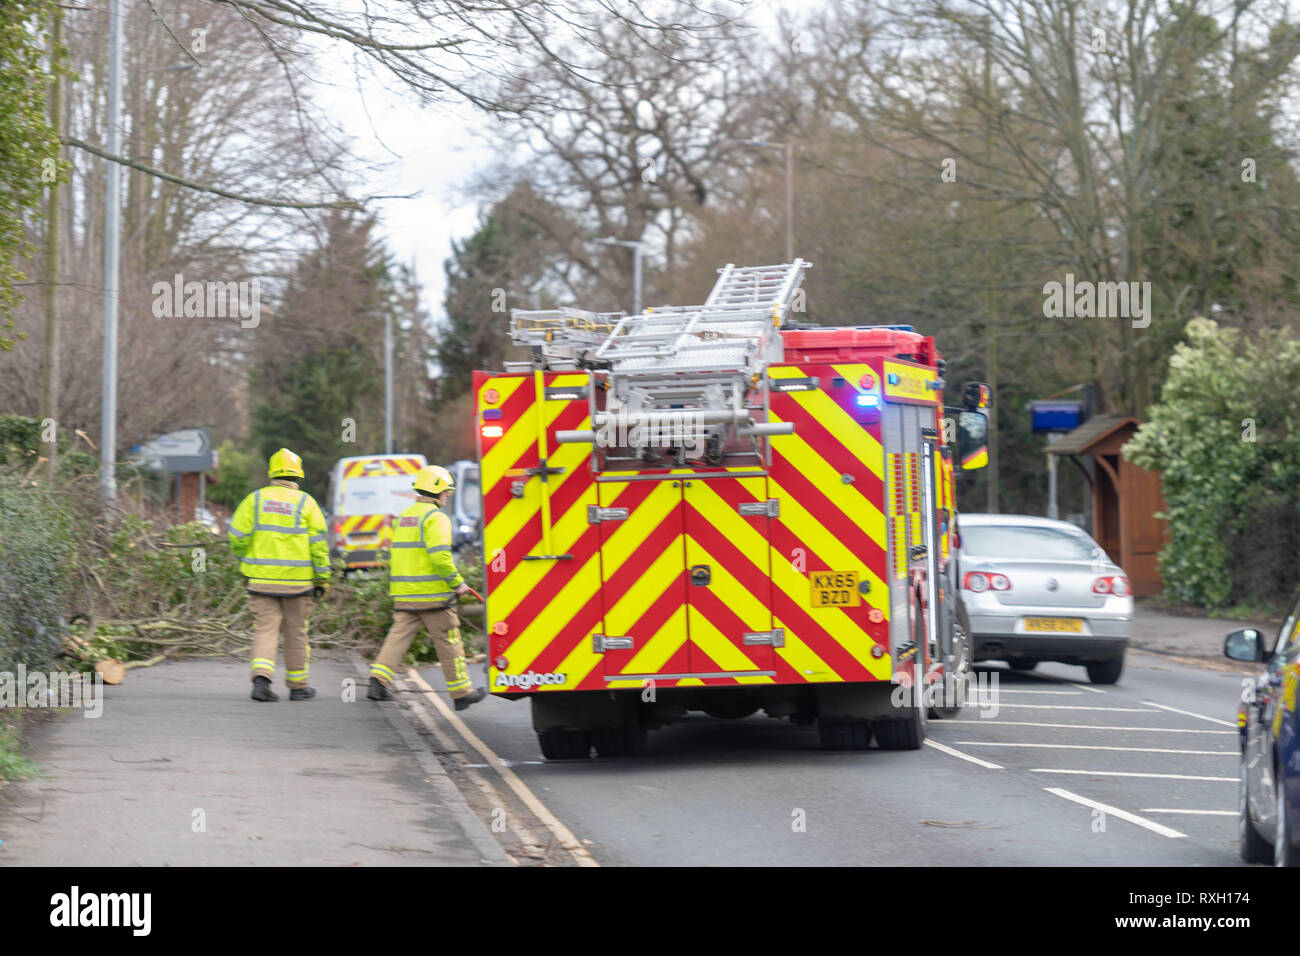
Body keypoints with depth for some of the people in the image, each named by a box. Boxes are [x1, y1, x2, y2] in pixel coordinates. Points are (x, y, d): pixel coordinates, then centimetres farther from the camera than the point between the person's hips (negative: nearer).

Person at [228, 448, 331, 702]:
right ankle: (298, 686, 19)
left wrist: (244, 561, 16)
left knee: (265, 630, 1)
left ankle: (261, 677, -20)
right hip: (297, 581, -1)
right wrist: (323, 578, 1)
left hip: (262, 578, 1)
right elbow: (318, 544, -5)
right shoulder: (306, 503, -3)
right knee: (296, 633, 11)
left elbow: (238, 536, -2)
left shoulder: (255, 499, 1)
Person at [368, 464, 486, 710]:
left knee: (400, 635, 6)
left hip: (403, 594, 7)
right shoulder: (436, 518, -11)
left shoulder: (403, 517, 15)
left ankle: (378, 680, -10)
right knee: (448, 642, 2)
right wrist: (457, 583, -11)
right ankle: (462, 693, 10)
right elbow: (440, 555, -22)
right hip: (431, 593, -7)